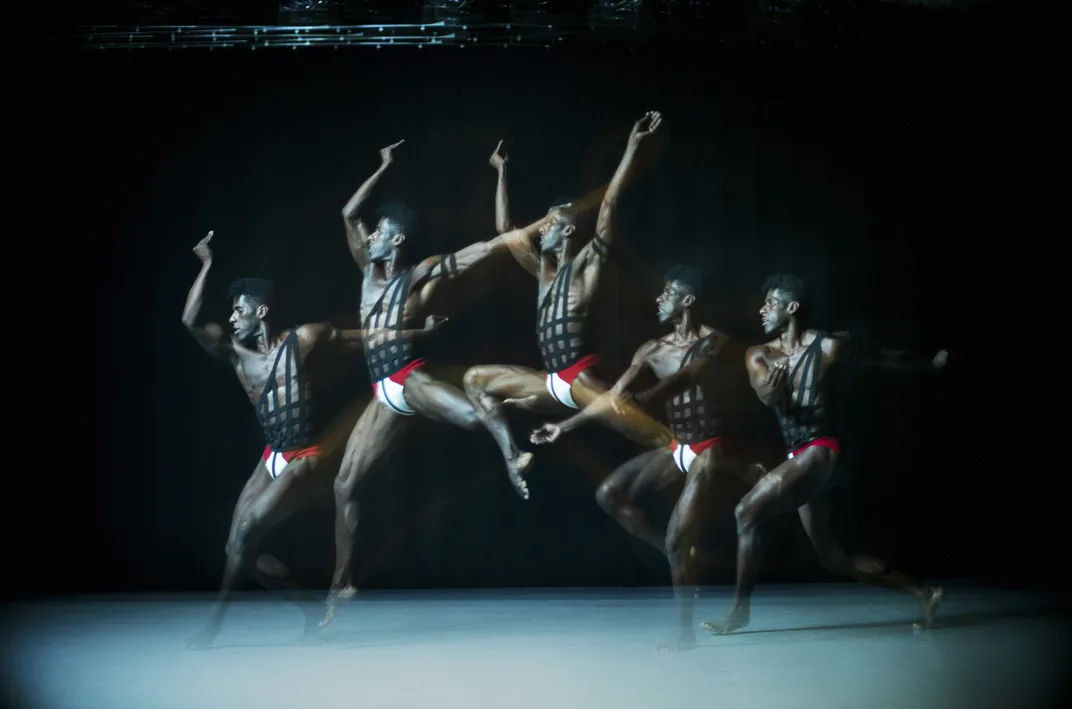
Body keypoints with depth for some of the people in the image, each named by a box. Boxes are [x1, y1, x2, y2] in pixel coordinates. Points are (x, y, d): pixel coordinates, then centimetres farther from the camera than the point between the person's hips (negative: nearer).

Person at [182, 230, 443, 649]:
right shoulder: (237, 356, 4)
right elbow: (190, 322, -5)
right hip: (273, 458, 7)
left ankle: (215, 623, -2)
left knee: (247, 529, -16)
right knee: (239, 547, 1)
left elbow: (366, 339, 2)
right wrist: (206, 266, -3)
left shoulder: (304, 339, -7)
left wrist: (418, 332, -1)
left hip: (311, 458, -7)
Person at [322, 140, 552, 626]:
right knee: (344, 485, 4)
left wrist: (516, 235, -19)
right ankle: (342, 586, 11)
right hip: (384, 395, 6)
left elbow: (470, 254, -9)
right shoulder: (370, 273, 15)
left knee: (475, 414, -39)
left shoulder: (419, 275, 0)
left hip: (411, 380, -6)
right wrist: (383, 170, 23)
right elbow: (348, 214, 19)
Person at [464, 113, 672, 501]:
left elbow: (609, 202, -8)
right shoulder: (544, 269, 20)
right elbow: (505, 230, 26)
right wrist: (502, 173, 33)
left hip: (581, 378, -8)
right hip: (553, 381, 8)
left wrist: (633, 146, -14)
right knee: (475, 379, 9)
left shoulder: (585, 263, 1)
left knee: (651, 435, -23)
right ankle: (512, 454, -5)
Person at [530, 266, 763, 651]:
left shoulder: (713, 341, -12)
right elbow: (612, 395, 8)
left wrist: (639, 399, -47)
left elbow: (684, 378, -31)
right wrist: (563, 427, 5)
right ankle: (677, 554, 6)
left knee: (676, 539, -15)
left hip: (708, 449, -7)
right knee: (610, 493, -3)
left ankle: (685, 631, -5)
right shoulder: (652, 350, 4)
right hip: (675, 447, 7)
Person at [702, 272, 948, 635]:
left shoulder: (830, 346, -6)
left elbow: (887, 358, 9)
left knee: (748, 511, -18)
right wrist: (772, 387, -39)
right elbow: (764, 394, -15)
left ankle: (740, 608, -7)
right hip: (799, 457, 7)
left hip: (821, 453, -7)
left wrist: (932, 364, 22)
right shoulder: (759, 356, 6)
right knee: (833, 557, 11)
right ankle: (922, 592, 21)